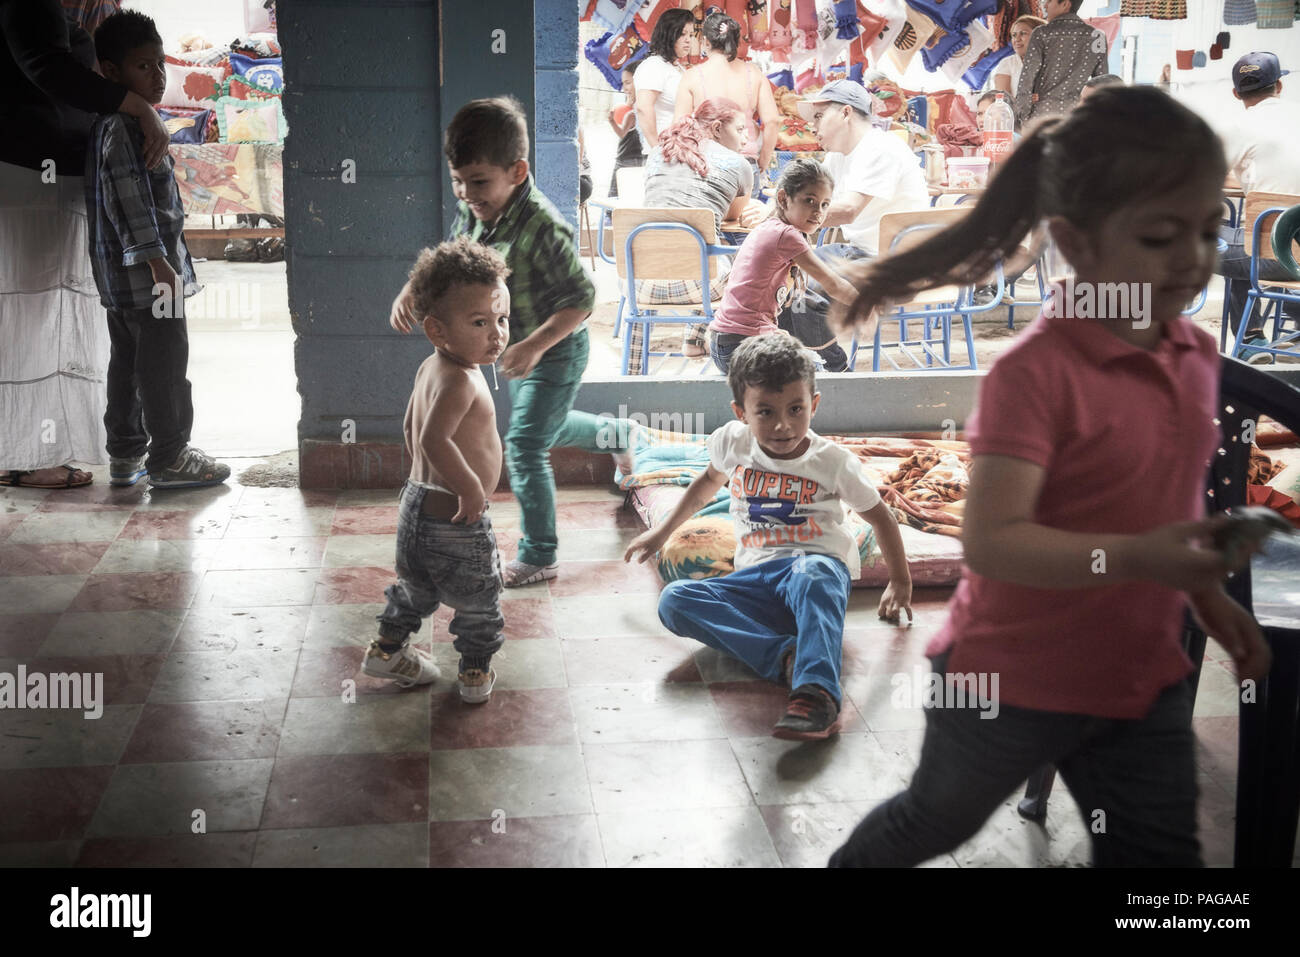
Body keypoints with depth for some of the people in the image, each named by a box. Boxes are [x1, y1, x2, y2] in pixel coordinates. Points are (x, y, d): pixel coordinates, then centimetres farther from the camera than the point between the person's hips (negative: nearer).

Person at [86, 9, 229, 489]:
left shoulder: (114, 123, 17)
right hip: (143, 270, -11)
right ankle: (169, 458, 4)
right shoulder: (122, 126, -16)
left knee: (128, 361, 15)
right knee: (164, 363, -3)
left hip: (121, 274, 11)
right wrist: (155, 257, -26)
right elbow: (127, 196, -23)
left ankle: (125, 456, 23)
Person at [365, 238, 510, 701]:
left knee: (419, 586, 30)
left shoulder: (431, 368, 4)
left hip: (420, 497, 9)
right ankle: (475, 671, 30)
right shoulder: (460, 381, -28)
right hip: (454, 519, -9)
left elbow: (411, 429, 18)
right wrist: (471, 486, -31)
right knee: (479, 597, 14)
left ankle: (388, 648, 45)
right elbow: (435, 440, -41)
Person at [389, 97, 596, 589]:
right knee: (549, 426, 28)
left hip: (555, 351, -8)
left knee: (525, 449, -5)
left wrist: (534, 347, -36)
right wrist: (411, 291, -9)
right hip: (518, 347, 9)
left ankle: (539, 557, 9)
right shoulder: (471, 212, -10)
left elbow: (582, 298, -28)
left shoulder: (541, 229, -34)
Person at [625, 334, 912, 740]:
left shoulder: (833, 461, -3)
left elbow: (880, 515, 12)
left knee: (811, 575, -43)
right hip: (756, 579, 4)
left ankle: (817, 694, -57)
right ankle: (786, 655, -38)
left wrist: (900, 581, 18)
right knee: (674, 600, -24)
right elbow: (709, 482, 27)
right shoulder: (732, 442, 4)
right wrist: (662, 532, 33)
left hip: (822, 566, -4)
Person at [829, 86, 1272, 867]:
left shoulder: (1198, 355, -2)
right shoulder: (1036, 372, -25)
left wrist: (1208, 597, 6)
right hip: (1012, 682, -5)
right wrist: (1138, 558, -41)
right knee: (935, 825, 20)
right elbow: (992, 541, -32)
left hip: (1143, 679, 6)